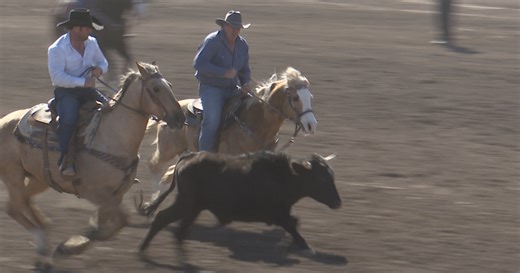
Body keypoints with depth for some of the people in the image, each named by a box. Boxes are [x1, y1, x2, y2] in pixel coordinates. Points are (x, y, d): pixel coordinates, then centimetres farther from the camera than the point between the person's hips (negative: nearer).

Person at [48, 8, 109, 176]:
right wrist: (82, 82, -27)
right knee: (68, 119, -34)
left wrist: (99, 69, -7)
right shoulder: (57, 49, -14)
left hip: (87, 89, 6)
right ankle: (65, 159, -30)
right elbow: (57, 77, -23)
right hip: (66, 92, -6)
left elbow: (103, 63, 19)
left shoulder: (91, 43, 6)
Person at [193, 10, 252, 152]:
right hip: (210, 88, -7)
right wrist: (224, 73, -25)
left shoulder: (243, 45, 10)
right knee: (212, 119, -29)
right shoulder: (212, 41, -11)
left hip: (232, 89, 7)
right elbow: (199, 63, -21)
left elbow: (245, 70, 22)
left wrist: (245, 84, -1)